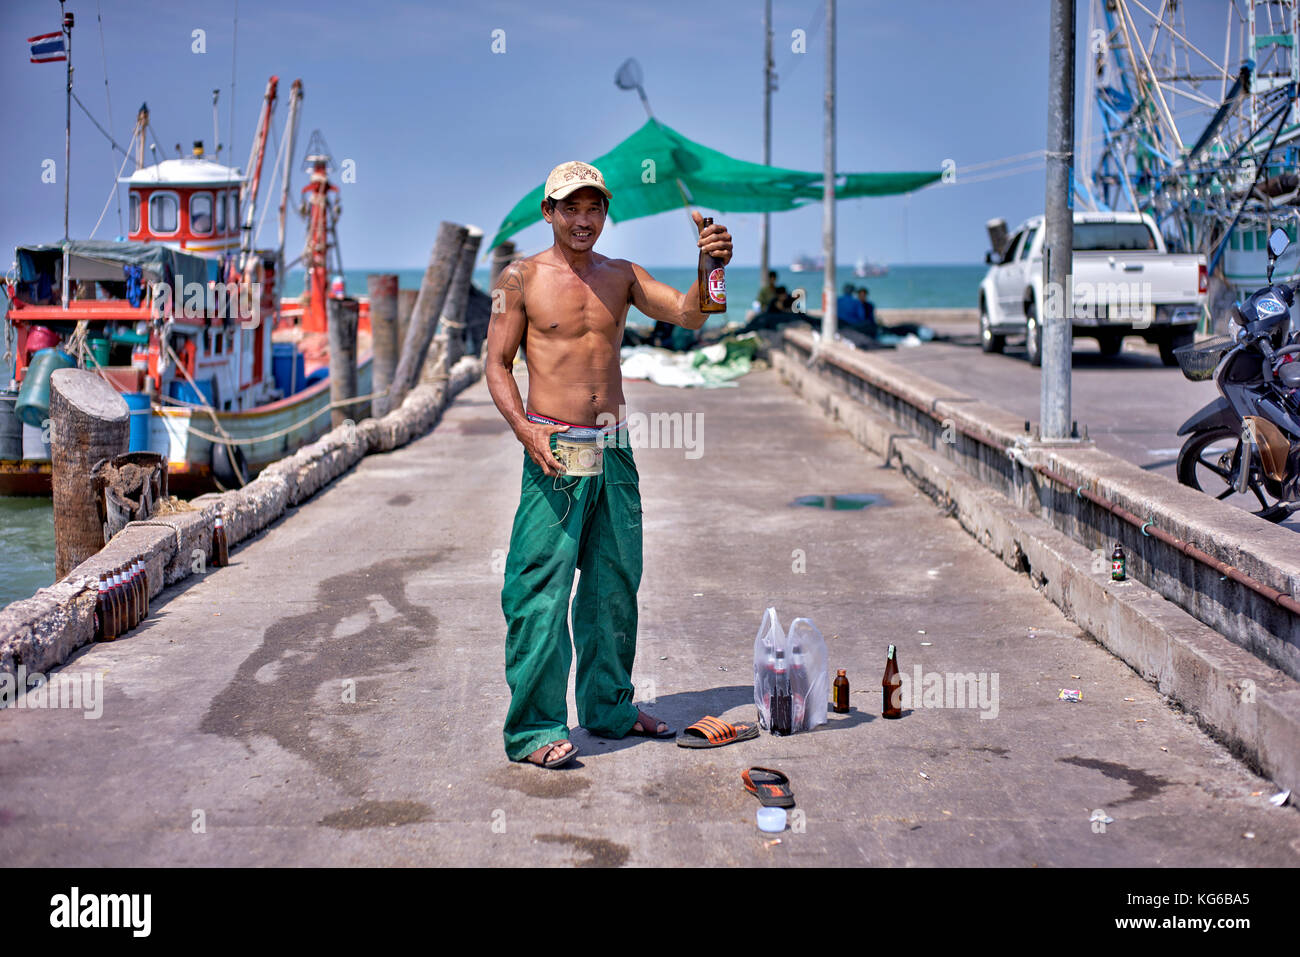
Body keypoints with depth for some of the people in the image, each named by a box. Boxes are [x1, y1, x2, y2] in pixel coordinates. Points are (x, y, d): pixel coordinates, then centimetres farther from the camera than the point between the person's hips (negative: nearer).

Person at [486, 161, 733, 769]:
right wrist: (524, 429, -17)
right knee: (541, 588, -7)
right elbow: (497, 364, -1)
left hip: (613, 448, 5)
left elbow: (687, 314, -2)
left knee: (614, 585, 12)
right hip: (554, 448, -5)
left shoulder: (621, 276, 10)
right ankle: (533, 729, -1)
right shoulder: (521, 278, 0)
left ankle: (609, 707, 26)